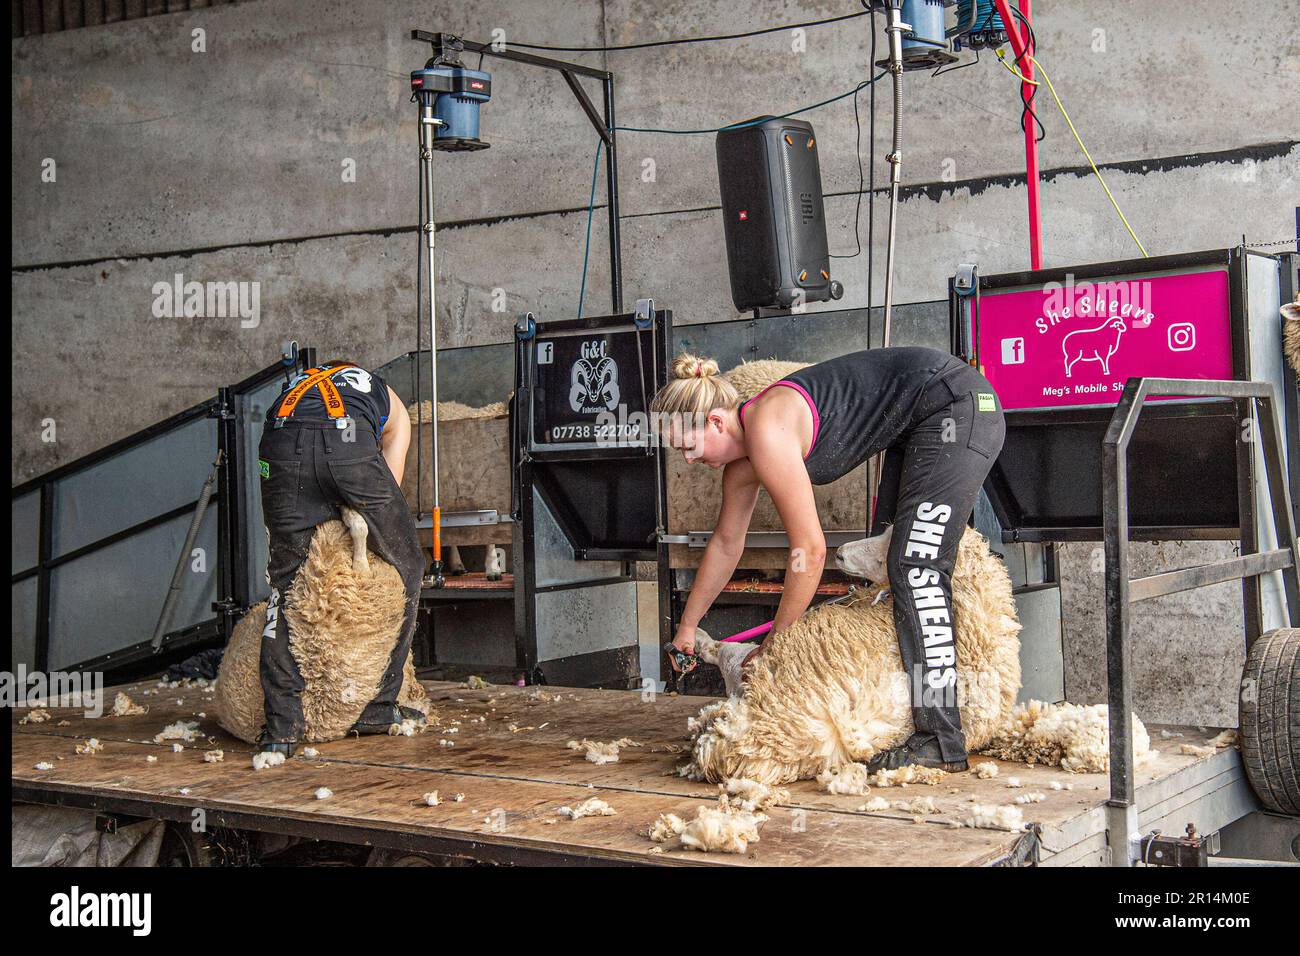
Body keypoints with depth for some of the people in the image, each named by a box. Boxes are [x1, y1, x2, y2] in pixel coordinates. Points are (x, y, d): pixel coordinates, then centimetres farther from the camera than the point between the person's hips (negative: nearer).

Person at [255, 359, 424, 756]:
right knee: (404, 566, 18)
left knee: (285, 581, 14)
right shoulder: (392, 406, 39)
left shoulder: (293, 385, 44)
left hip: (281, 444, 2)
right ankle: (377, 707, 21)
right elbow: (388, 490, 27)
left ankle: (281, 726, 6)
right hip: (349, 445, -2)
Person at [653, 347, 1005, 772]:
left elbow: (810, 549, -21)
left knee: (915, 567, -14)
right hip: (926, 421, 10)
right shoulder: (743, 458, 5)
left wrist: (777, 640, -11)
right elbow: (726, 544, 18)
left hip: (958, 406, -10)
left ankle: (941, 740, -14)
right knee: (904, 565, 12)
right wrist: (687, 625, 25)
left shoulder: (767, 433, -23)